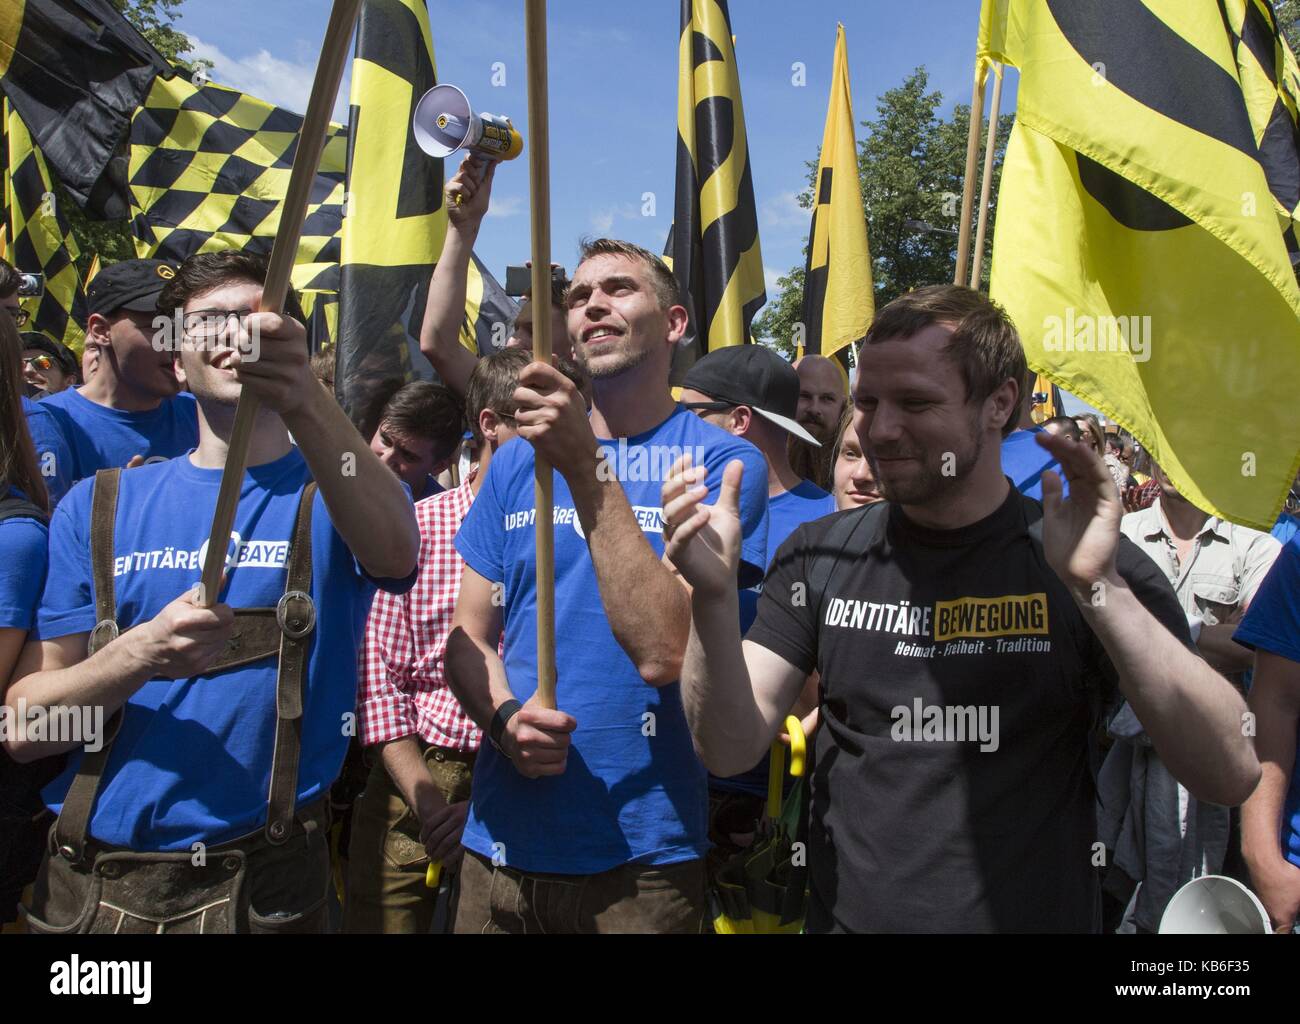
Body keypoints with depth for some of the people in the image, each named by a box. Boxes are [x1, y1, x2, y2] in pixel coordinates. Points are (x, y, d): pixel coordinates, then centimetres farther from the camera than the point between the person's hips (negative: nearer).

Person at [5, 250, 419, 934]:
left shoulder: (334, 493, -4)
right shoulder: (99, 508, 2)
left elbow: (395, 554, -29)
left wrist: (306, 402, -45)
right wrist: (140, 653, -22)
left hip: (263, 879, -2)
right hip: (88, 883, 2)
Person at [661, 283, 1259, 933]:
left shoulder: (1080, 558, -11)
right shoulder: (818, 557, -5)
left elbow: (1230, 777, -19)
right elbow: (731, 749, -10)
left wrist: (1102, 590, -31)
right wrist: (714, 594, -26)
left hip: (1033, 915, -1)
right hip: (845, 915, 2)